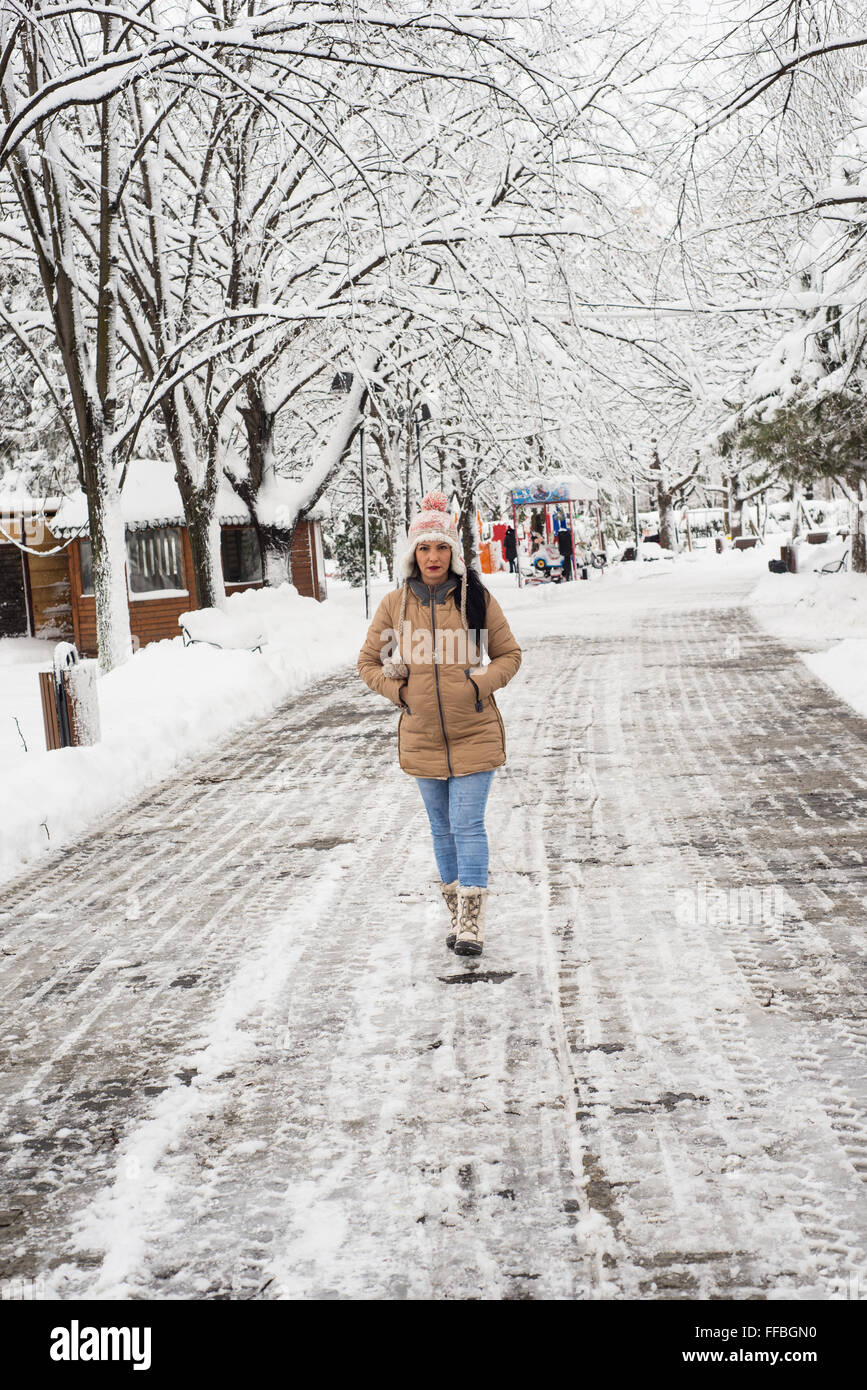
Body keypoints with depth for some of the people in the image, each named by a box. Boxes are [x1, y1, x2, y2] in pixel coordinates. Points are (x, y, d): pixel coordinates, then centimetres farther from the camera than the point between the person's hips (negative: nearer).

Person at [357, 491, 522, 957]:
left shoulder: (477, 598, -4)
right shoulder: (395, 604, 0)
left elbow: (509, 654, 6)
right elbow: (368, 662, 10)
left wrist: (482, 684, -10)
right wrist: (399, 690, -4)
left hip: (474, 733, -2)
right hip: (422, 737, 3)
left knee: (468, 825, -7)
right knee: (442, 828, 13)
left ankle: (472, 919, -4)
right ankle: (456, 910, 26)